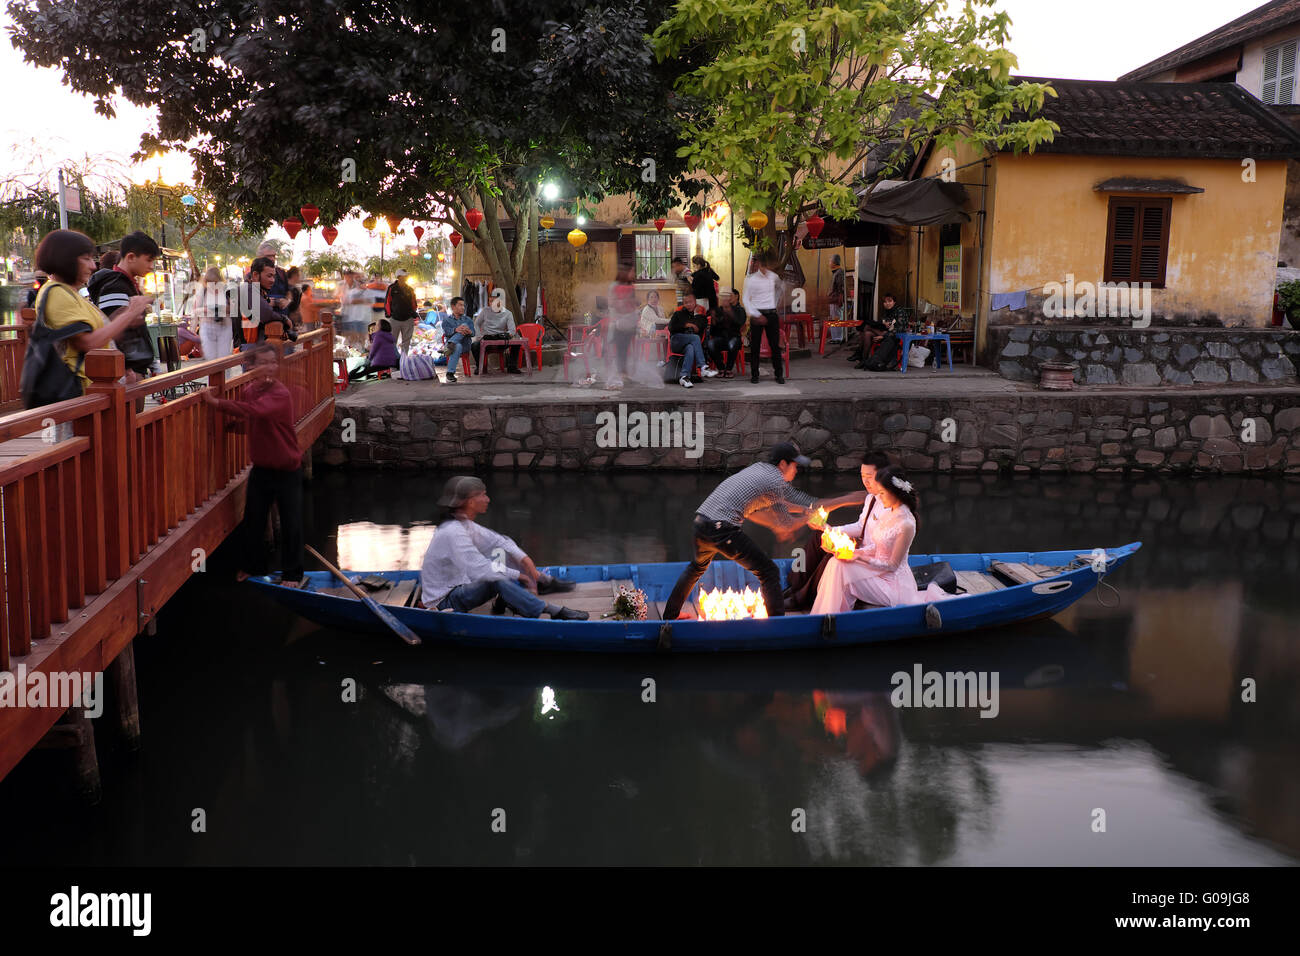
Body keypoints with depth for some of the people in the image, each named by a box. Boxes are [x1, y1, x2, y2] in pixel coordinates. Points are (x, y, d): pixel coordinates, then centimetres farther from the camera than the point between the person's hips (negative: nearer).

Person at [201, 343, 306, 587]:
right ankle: (252, 565, 34)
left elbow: (254, 410, -38)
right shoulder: (251, 390, 2)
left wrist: (216, 402, -39)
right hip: (261, 467, 6)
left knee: (291, 524, 3)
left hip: (287, 470, -6)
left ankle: (293, 574, 19)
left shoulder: (280, 394, -21)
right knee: (253, 520, 14)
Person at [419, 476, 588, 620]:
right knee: (498, 581, -32)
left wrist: (526, 560, -4)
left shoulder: (464, 524, 4)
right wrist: (519, 575, -22)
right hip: (445, 602, -10)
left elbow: (499, 540, 11)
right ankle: (555, 612, -30)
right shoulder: (453, 532, -26)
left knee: (501, 552, 8)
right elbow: (480, 571, -32)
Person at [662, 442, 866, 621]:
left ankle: (670, 615, 42)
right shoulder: (776, 481, -5)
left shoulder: (758, 468, 20)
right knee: (768, 573, 0)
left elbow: (777, 502, 30)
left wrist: (806, 512, 22)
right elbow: (813, 506, 0)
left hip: (701, 523, 9)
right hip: (722, 530, -9)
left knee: (698, 566, 34)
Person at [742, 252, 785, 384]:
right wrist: (756, 315, -14)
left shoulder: (774, 277, 6)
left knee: (775, 345, 1)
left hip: (772, 314, 3)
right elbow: (746, 300, -6)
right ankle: (754, 375, 8)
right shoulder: (751, 279, -6)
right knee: (755, 346, -1)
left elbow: (779, 289, 29)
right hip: (757, 314, -3)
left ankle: (779, 374, 8)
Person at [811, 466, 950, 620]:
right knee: (836, 563, -11)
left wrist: (861, 558, -20)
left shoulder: (906, 524, -23)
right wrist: (857, 552, -2)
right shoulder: (889, 511, 4)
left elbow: (892, 565, -17)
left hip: (892, 578, -7)